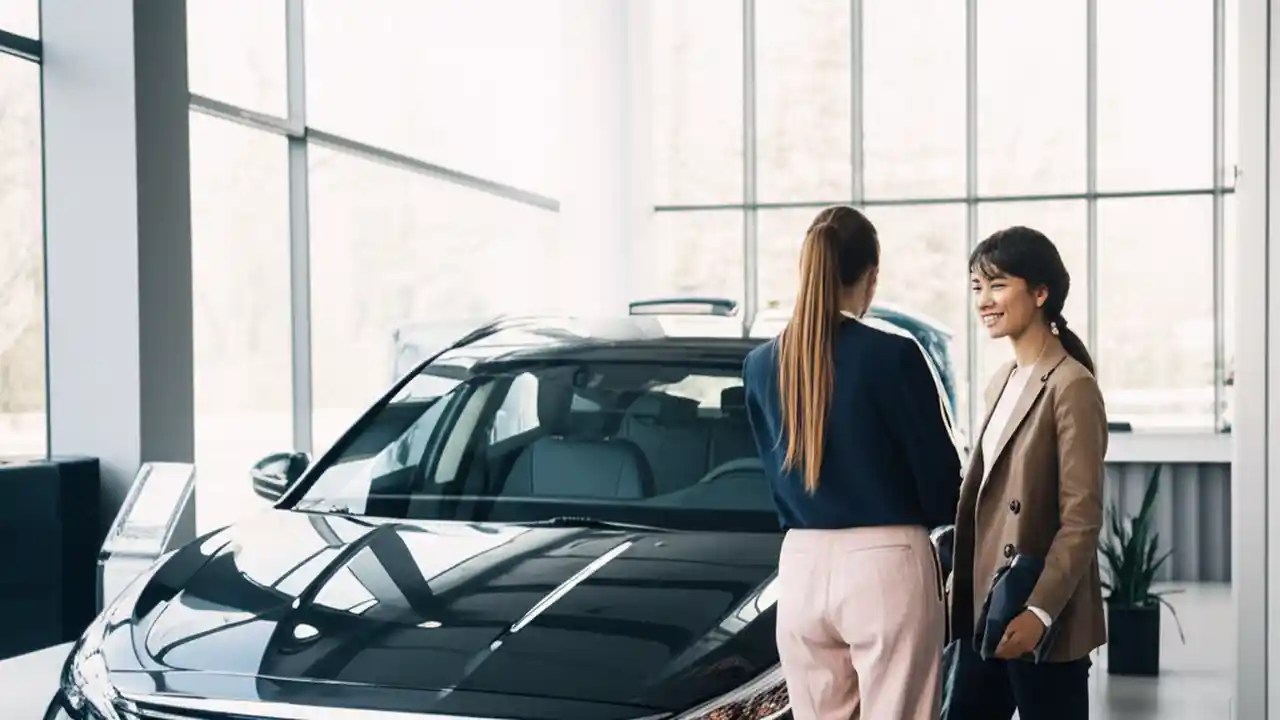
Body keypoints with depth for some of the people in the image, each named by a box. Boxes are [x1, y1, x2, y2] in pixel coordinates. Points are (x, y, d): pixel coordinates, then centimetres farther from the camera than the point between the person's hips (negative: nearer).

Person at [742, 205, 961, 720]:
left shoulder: (762, 365, 4)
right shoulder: (893, 356, -11)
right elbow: (938, 476, -4)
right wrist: (933, 514, 18)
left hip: (801, 570, 5)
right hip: (884, 566, -5)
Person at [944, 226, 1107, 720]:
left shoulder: (1071, 386, -13)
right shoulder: (1002, 383, 14)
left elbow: (1082, 520, -17)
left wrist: (1039, 610, -23)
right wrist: (964, 595, 13)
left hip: (1041, 623, -8)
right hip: (985, 611, 8)